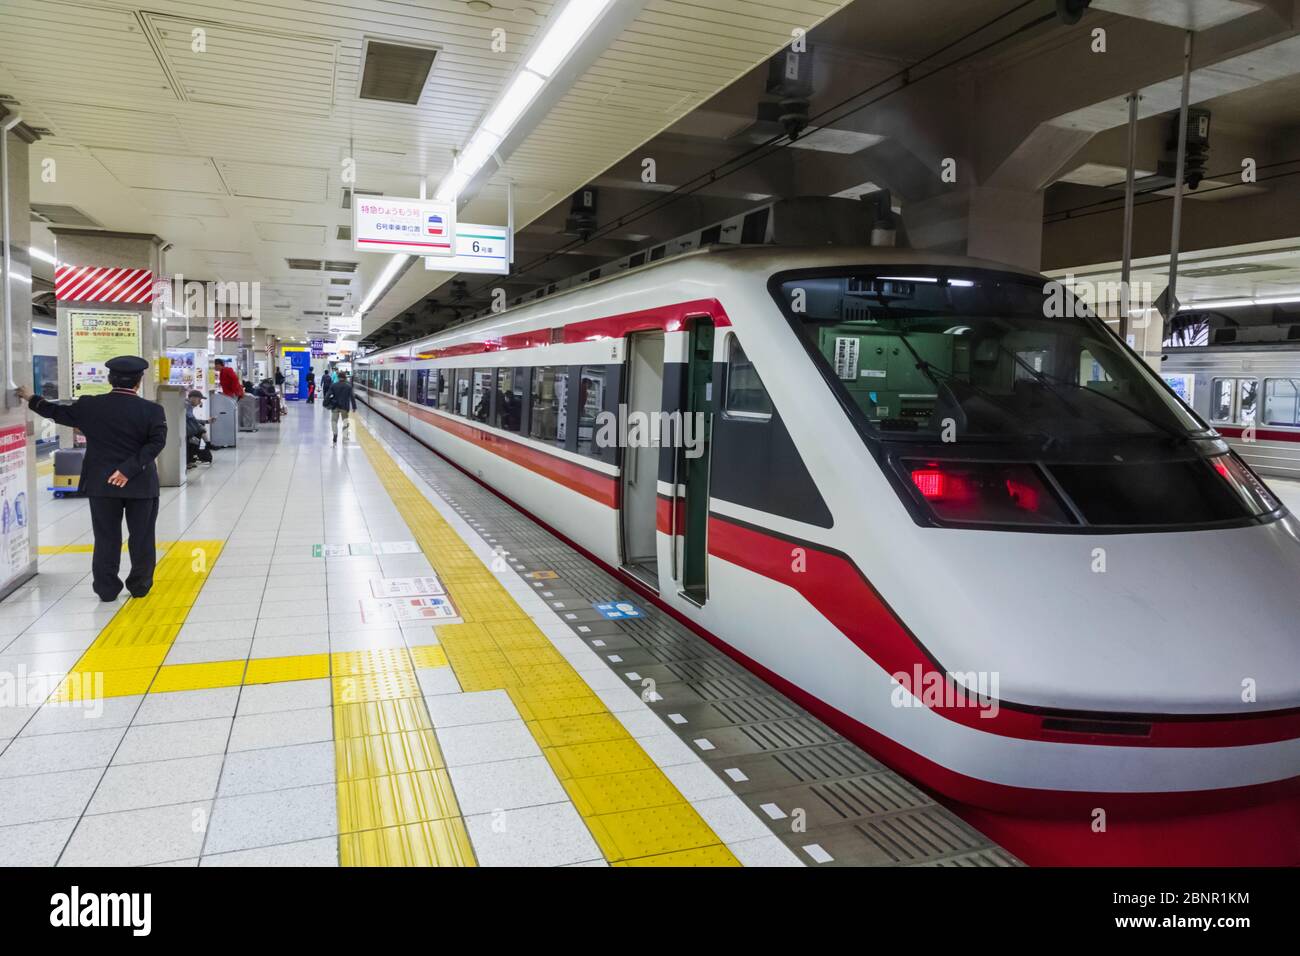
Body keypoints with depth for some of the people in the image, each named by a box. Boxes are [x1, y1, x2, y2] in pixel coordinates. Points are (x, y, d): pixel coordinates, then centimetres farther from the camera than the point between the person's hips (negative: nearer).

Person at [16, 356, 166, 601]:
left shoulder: (90, 406, -2)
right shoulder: (152, 410, -9)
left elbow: (58, 413, 11)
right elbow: (156, 443, -17)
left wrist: (32, 399, 27)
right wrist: (129, 469, -17)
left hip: (101, 484, 2)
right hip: (141, 484, -2)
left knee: (106, 538, 11)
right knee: (141, 537, 10)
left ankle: (107, 589, 15)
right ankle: (140, 585, 18)